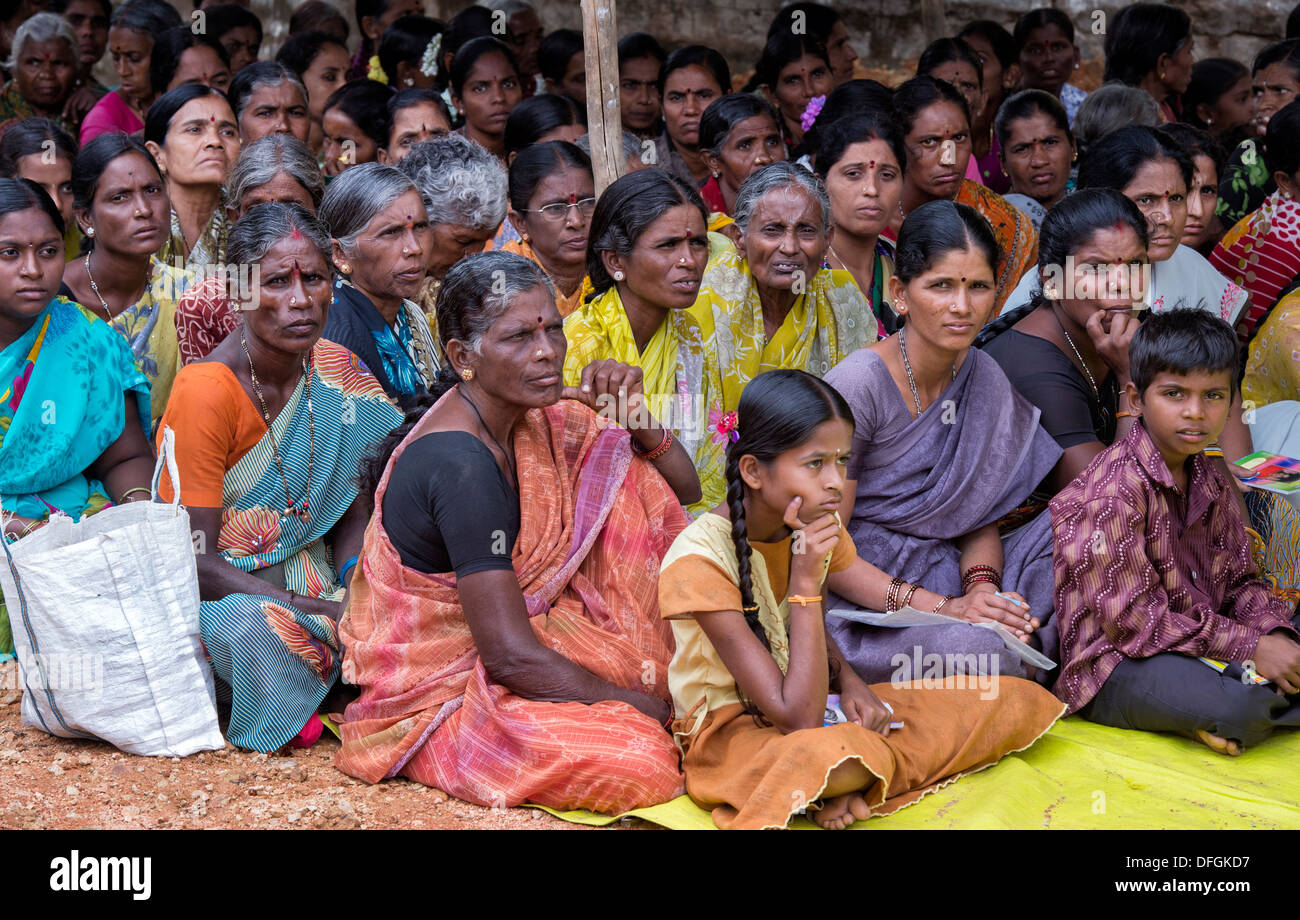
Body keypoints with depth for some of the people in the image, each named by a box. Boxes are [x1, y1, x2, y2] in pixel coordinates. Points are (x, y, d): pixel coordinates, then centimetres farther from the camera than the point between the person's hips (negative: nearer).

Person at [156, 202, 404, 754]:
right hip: (213, 594, -6)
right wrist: (319, 610, -28)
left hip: (308, 578, 6)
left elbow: (354, 512, 7)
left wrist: (352, 590, -14)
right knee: (258, 627, -39)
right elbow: (194, 562, -20)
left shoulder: (336, 373, -1)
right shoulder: (205, 393, -20)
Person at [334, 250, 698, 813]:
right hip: (430, 696, -9)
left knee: (624, 465, 1)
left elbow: (683, 489, 10)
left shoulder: (540, 420, 1)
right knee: (637, 762, -33)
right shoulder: (460, 464, -26)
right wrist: (651, 708, -19)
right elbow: (510, 656, -28)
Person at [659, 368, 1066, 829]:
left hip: (813, 706, 8)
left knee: (1015, 702, -3)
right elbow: (799, 719, -29)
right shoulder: (698, 561, -25)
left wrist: (849, 680, -3)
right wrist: (805, 579, -29)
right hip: (729, 734, -8)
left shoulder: (817, 526, -3)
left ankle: (846, 782, -11)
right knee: (835, 756, -44)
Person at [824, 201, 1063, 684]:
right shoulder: (858, 385, -17)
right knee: (975, 649, -33)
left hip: (940, 576, 6)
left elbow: (977, 514, 11)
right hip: (855, 598, -6)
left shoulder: (982, 378, 3)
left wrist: (982, 588, -12)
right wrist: (941, 607, -24)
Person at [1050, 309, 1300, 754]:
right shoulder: (1114, 489, -19)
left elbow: (1239, 580, 12)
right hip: (1114, 663, -8)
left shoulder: (1208, 481, 10)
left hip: (1200, 636, 9)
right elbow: (1131, 618, -22)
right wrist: (1248, 647, -21)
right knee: (1236, 708, -32)